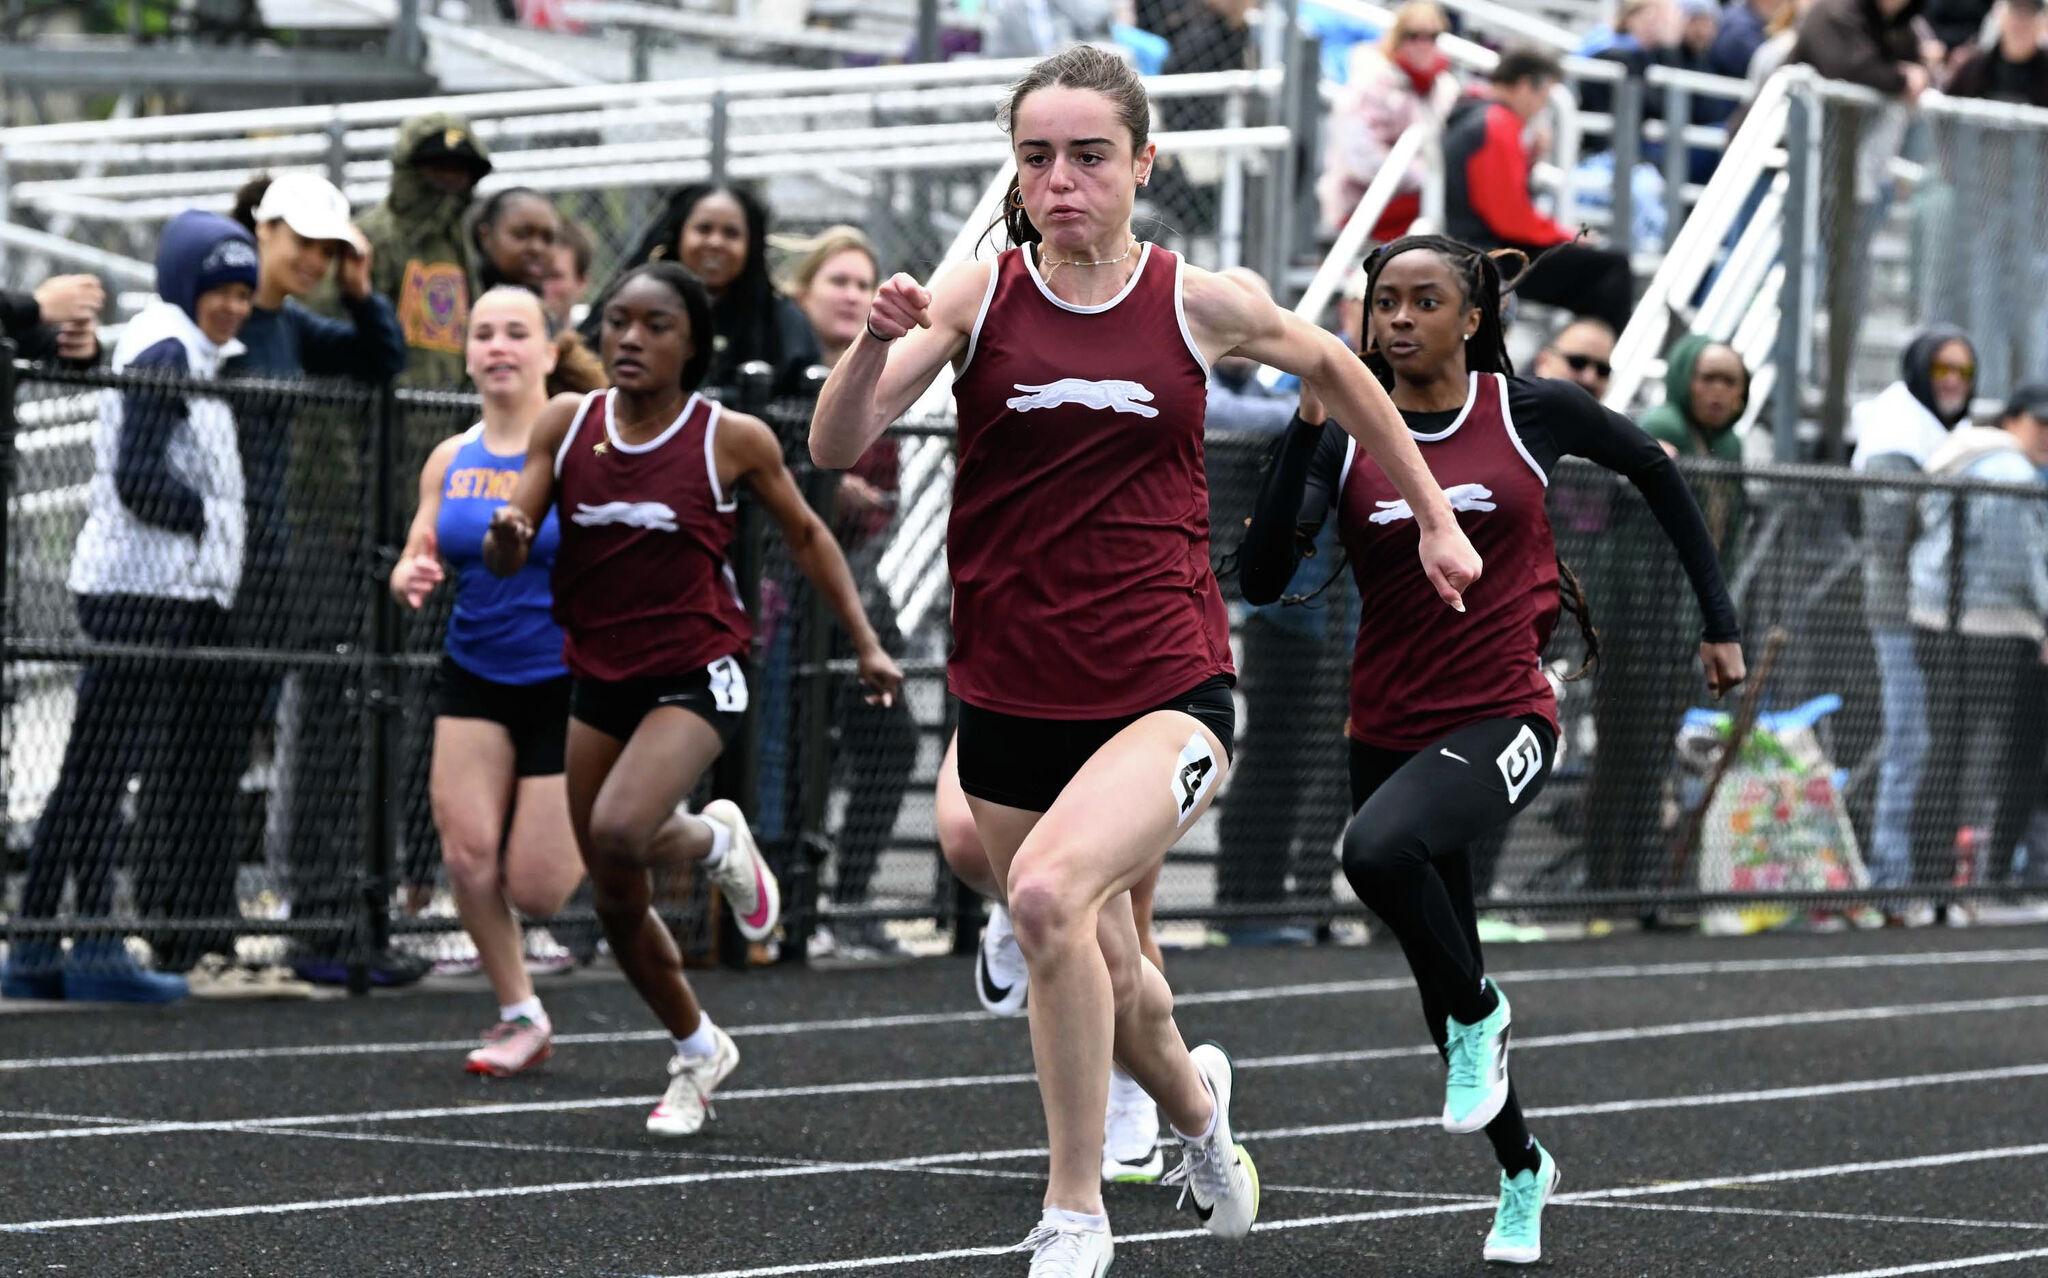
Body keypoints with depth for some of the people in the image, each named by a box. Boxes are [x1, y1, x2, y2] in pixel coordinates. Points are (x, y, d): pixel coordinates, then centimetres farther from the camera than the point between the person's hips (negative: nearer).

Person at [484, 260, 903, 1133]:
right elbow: (505, 560, -3)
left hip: (697, 677, -4)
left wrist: (865, 643, 7)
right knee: (616, 904, 9)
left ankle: (719, 844, 5)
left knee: (617, 831, -30)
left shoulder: (733, 440, -9)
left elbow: (805, 535, 8)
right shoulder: (566, 424, -2)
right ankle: (699, 1050, 33)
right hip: (599, 678, 4)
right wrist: (504, 537, -27)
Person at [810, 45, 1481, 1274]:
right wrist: (881, 341, -30)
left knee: (1049, 892, -29)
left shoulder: (1200, 305, -2)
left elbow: (1333, 365, 18)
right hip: (1011, 701, 3)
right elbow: (835, 447, -11)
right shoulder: (977, 298, -3)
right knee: (1103, 975, 17)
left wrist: (1435, 516, 22)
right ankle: (1195, 1100, 53)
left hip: (1167, 692, -3)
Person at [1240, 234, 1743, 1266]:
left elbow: (1656, 474, 11)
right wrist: (1307, 429, -19)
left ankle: (1481, 1014, -7)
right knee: (1443, 984, 14)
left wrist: (1720, 625, 12)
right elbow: (1262, 577, -12)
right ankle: (1521, 1170, 39)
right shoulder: (1345, 438, -1)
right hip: (1388, 732, 4)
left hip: (1503, 718, -4)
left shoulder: (1533, 412, -5)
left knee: (1378, 849, -35)